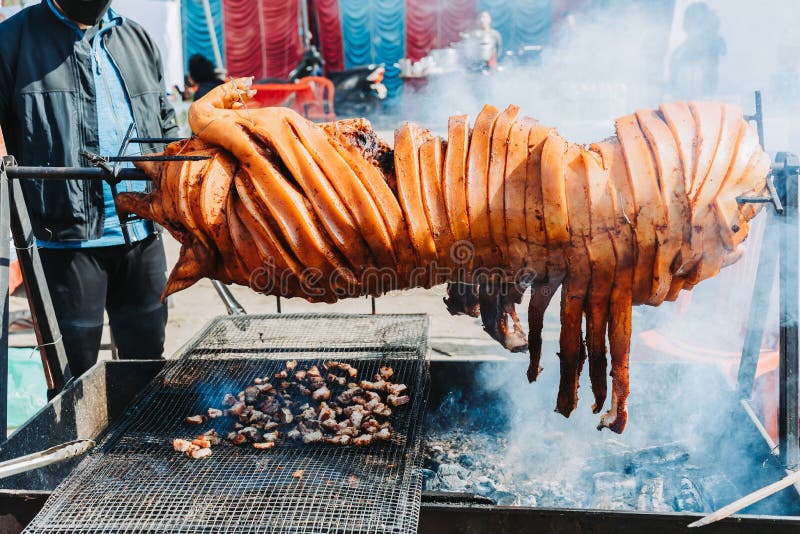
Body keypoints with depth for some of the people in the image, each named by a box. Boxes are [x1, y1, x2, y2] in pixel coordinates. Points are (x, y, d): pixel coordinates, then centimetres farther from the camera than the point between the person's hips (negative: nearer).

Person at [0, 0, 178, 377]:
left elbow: (167, 128, 20)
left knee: (148, 353, 14)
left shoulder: (137, 40, 16)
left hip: (143, 233, 5)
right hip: (69, 235, -4)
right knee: (77, 361, 4)